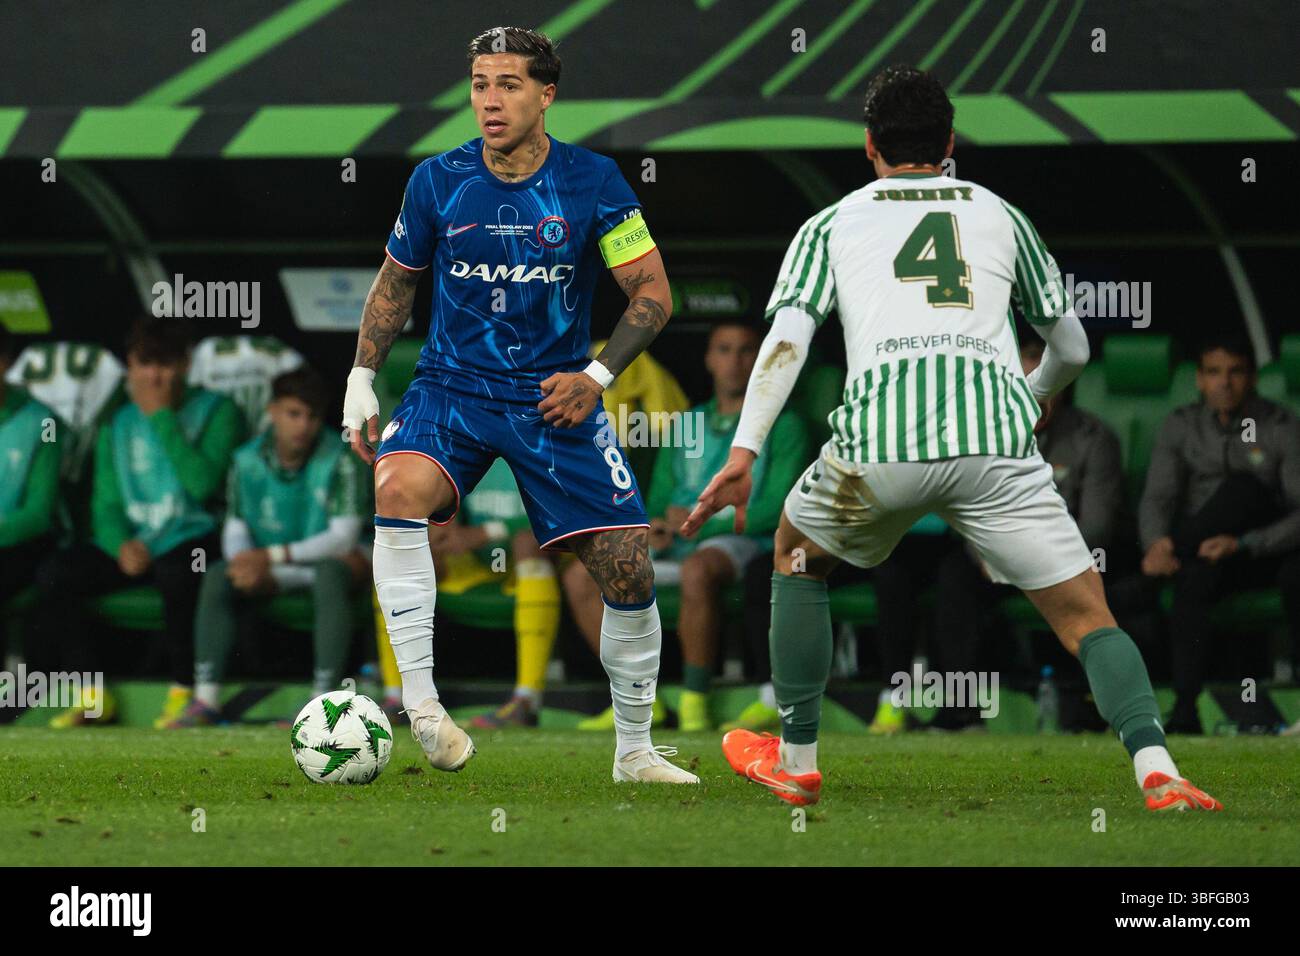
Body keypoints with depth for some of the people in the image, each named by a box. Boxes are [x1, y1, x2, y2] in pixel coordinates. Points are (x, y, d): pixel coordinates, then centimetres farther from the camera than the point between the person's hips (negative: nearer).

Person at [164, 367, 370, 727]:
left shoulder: (338, 461, -14)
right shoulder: (248, 462, -3)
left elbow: (343, 537, -19)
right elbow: (235, 532, 0)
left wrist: (272, 556, -25)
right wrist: (250, 567, -24)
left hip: (332, 561, -4)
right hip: (274, 575, 4)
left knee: (330, 573, -38)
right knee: (218, 576, -23)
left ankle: (324, 698, -40)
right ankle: (206, 700, -28)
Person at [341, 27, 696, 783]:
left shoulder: (593, 181, -6)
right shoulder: (438, 182, -2)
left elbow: (654, 293, -1)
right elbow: (395, 284, 13)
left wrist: (597, 376, -13)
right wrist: (361, 379, 7)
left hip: (556, 397, 0)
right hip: (452, 386, 0)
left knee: (629, 570, -7)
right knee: (399, 488, -32)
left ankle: (636, 750, 14)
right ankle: (420, 703, -29)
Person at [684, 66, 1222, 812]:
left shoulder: (831, 225, 22)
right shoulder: (1001, 216, 25)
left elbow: (787, 340, 6)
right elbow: (1072, 348, 31)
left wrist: (743, 454, 1)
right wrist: (1035, 398, 52)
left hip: (880, 438, 0)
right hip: (994, 431, 0)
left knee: (798, 553, 30)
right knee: (1087, 615, 6)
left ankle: (796, 763, 30)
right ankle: (1157, 772, -19)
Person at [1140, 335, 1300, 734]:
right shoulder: (1181, 426, 5)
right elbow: (1156, 499, -3)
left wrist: (1243, 545, -30)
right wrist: (1157, 543, -27)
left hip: (1266, 551, -1)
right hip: (1206, 552, 1)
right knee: (1195, 579, -34)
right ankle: (1184, 711, -40)